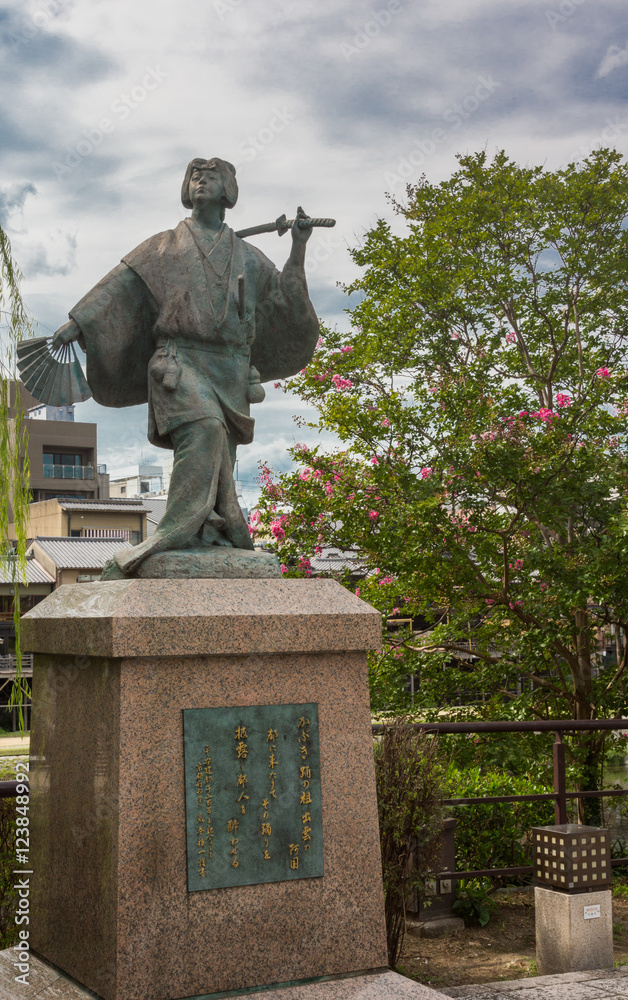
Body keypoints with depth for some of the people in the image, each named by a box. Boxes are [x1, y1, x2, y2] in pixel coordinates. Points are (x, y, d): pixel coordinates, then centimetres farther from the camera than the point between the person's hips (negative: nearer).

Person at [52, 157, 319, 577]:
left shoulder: (247, 256, 25)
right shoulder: (165, 246, 19)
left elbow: (284, 300, 23)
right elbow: (121, 285, 11)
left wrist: (299, 248, 16)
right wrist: (76, 323, 1)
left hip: (231, 367, 4)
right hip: (181, 359, -3)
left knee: (218, 459, -5)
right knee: (203, 430, -29)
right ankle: (181, 528, -32)